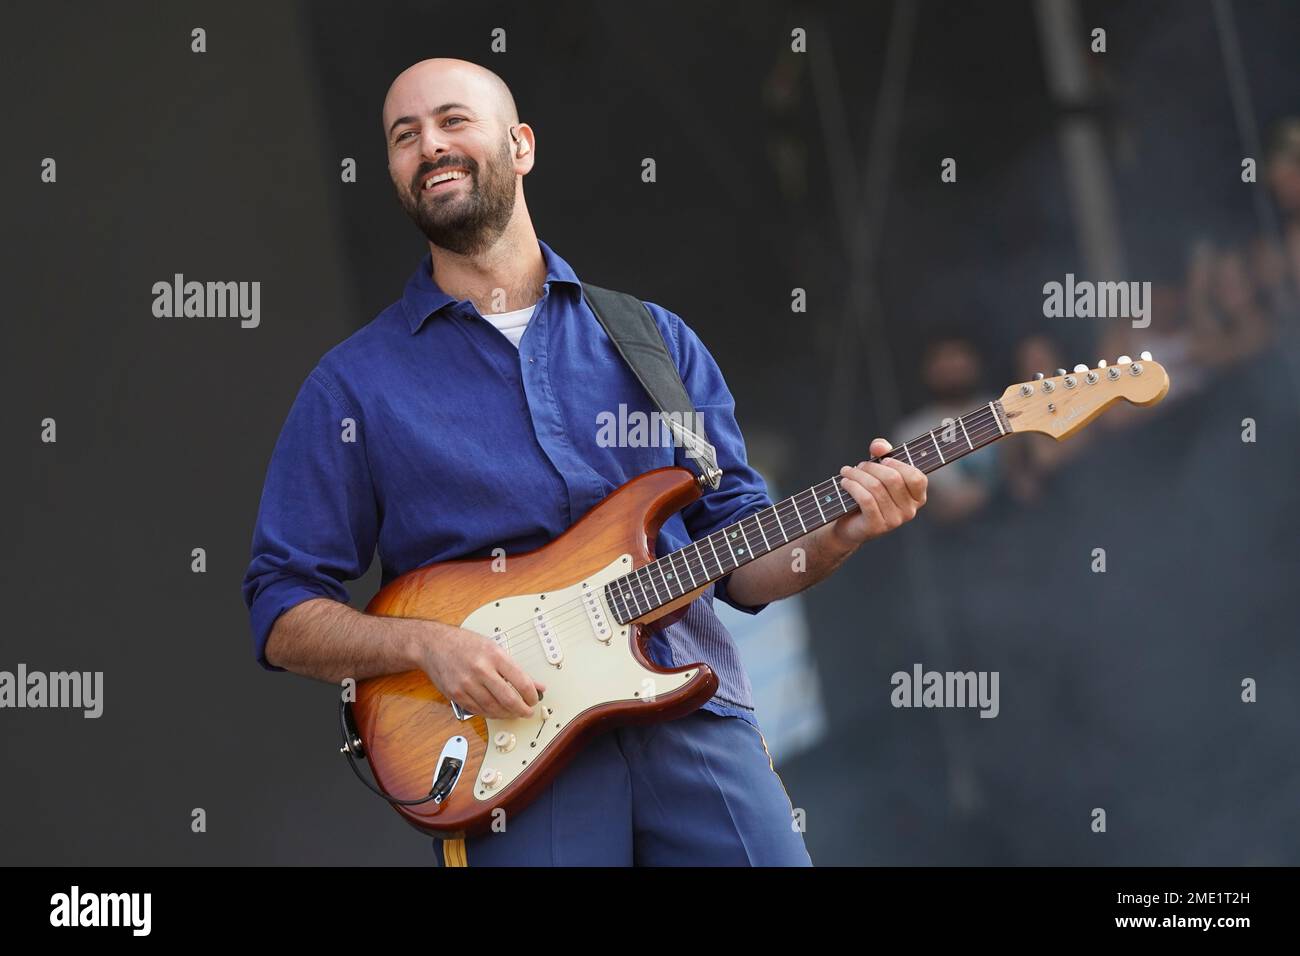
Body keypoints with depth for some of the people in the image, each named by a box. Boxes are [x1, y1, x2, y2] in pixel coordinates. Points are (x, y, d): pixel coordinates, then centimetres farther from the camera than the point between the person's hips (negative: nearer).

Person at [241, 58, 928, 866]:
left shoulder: (652, 339, 15)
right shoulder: (355, 383, 8)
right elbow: (283, 610, 5)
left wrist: (836, 535, -5)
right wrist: (427, 643, -12)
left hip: (691, 709, 2)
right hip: (512, 749, -2)